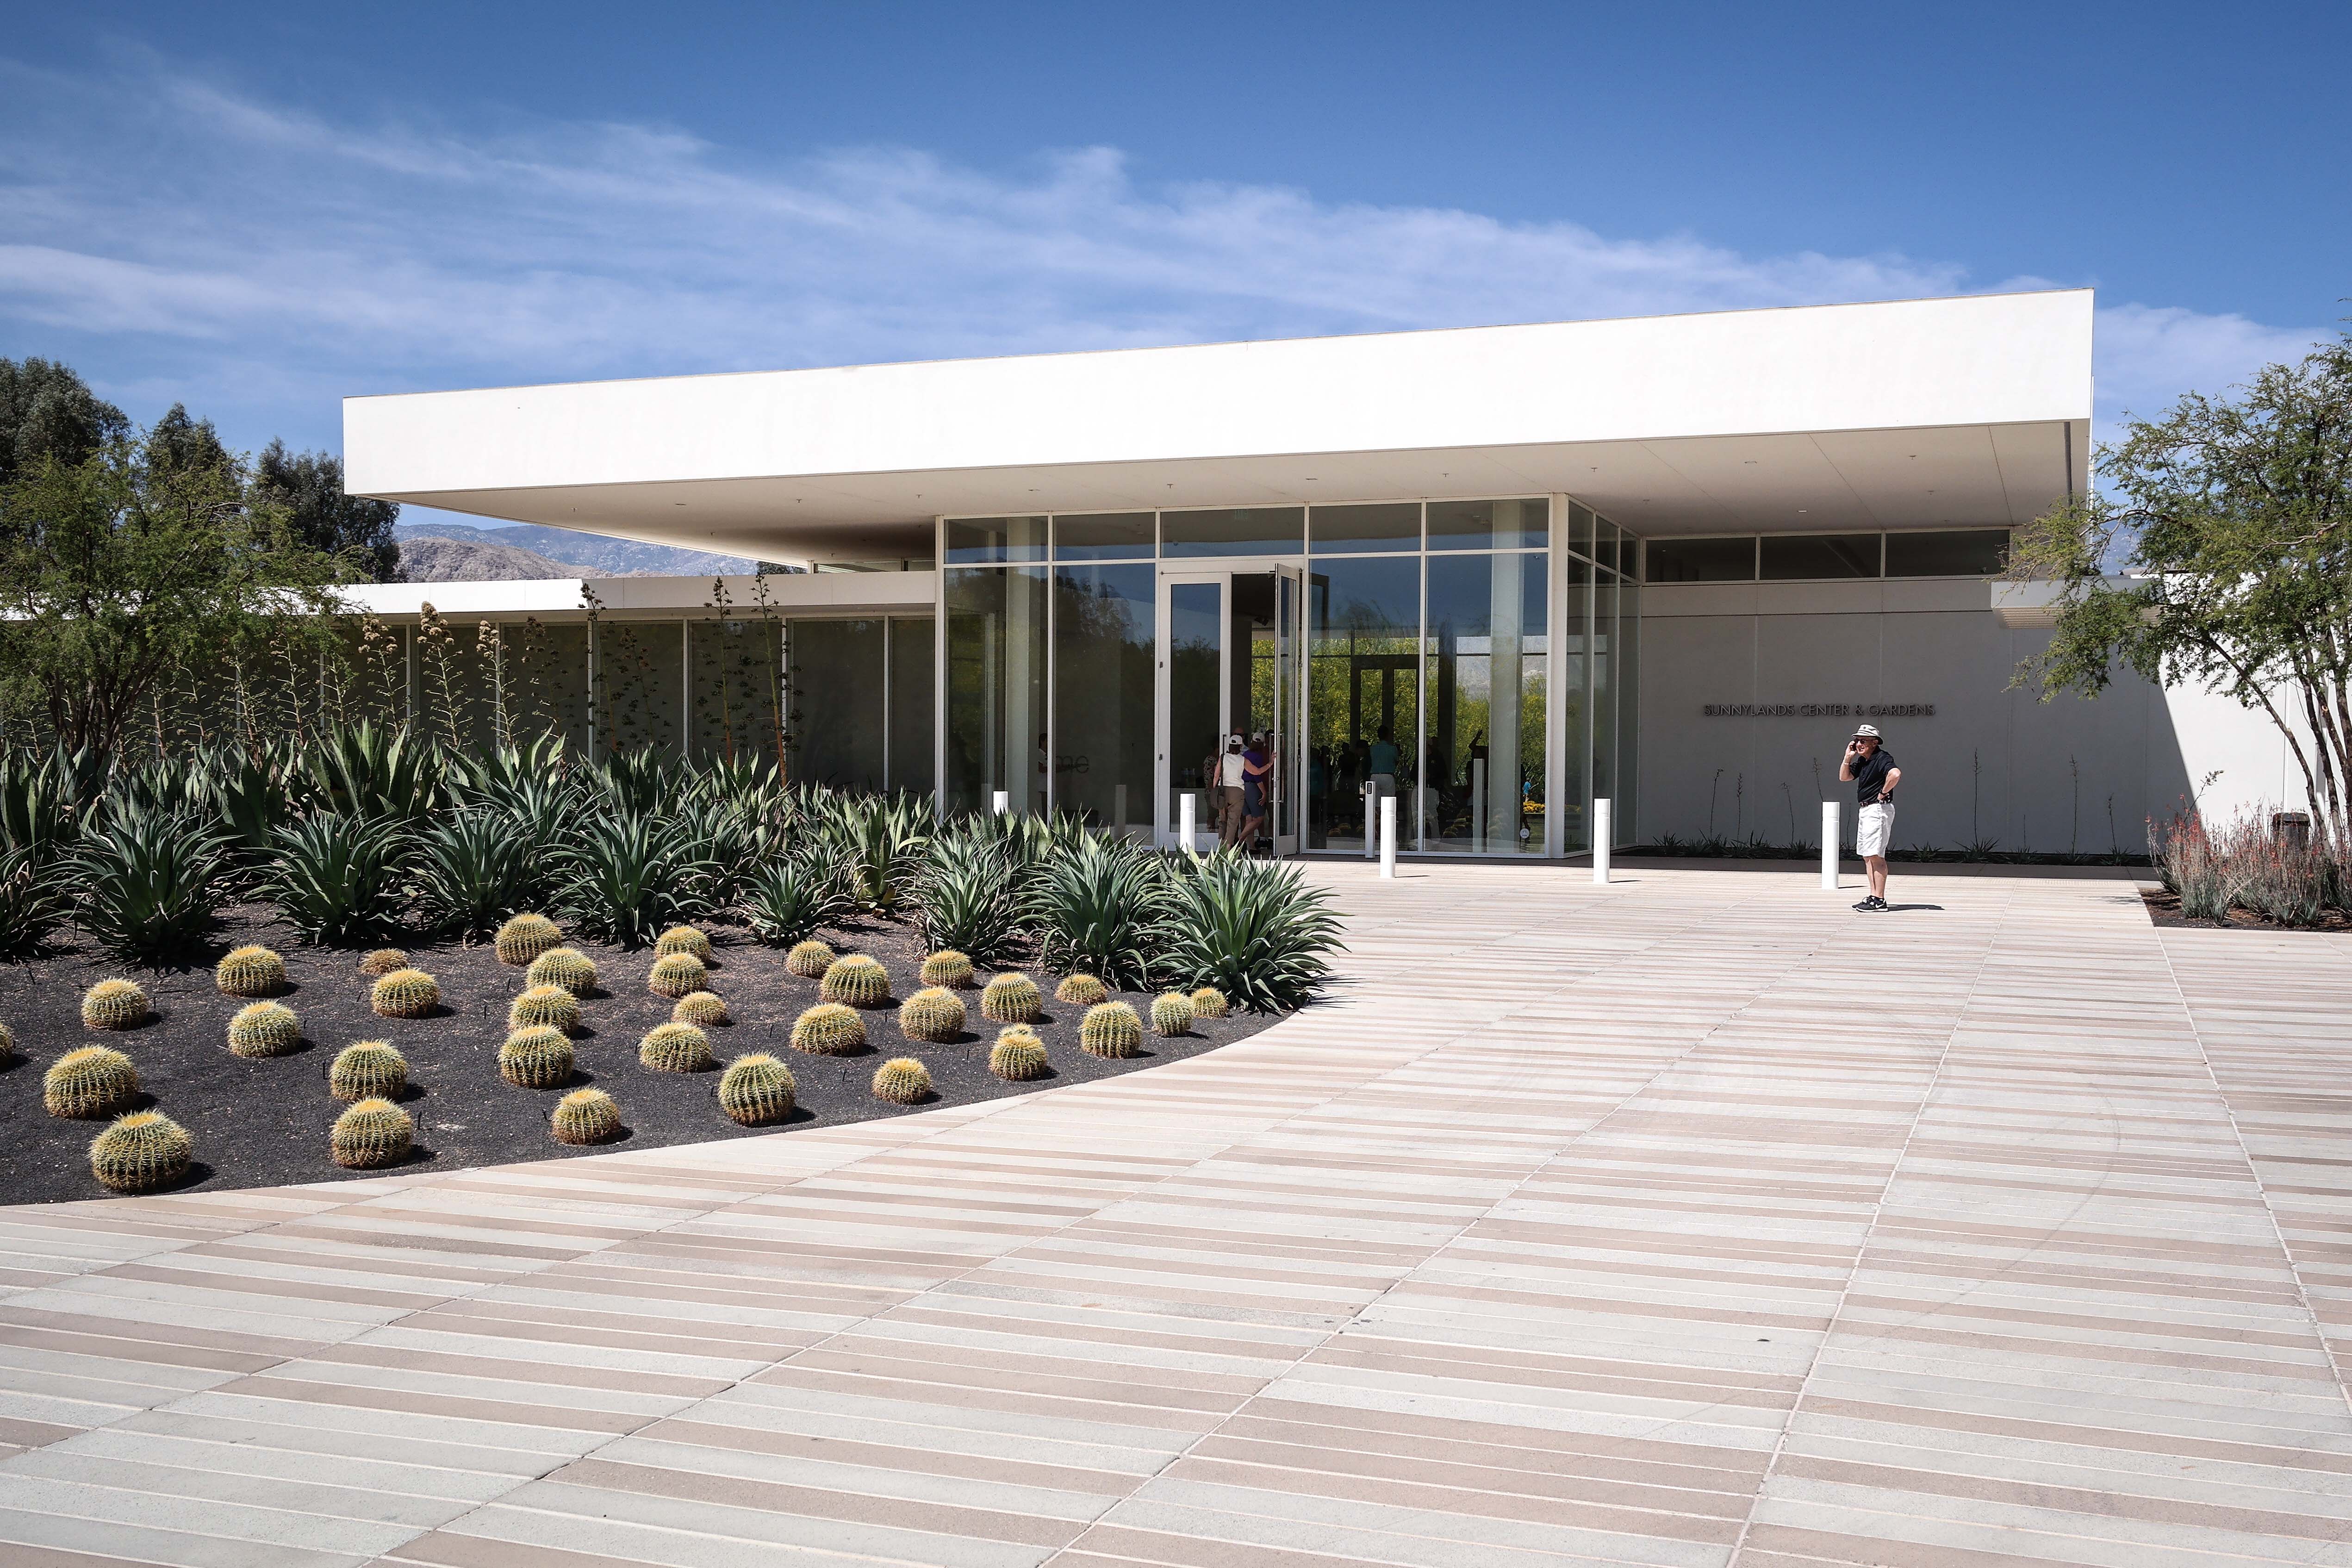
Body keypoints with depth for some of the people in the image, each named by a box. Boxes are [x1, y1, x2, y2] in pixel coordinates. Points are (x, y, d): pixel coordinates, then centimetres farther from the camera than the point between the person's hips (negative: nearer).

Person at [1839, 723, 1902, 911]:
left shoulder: (1882, 758, -15)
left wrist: (1883, 793, -21)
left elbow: (1895, 774, -34)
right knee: (1867, 855, 11)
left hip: (1878, 809, -10)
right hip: (1864, 810, 10)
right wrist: (1848, 758, 7)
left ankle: (1879, 899, -11)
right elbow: (1844, 777, 21)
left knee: (1875, 855, -12)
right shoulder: (1862, 761, 14)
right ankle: (1873, 896, 15)